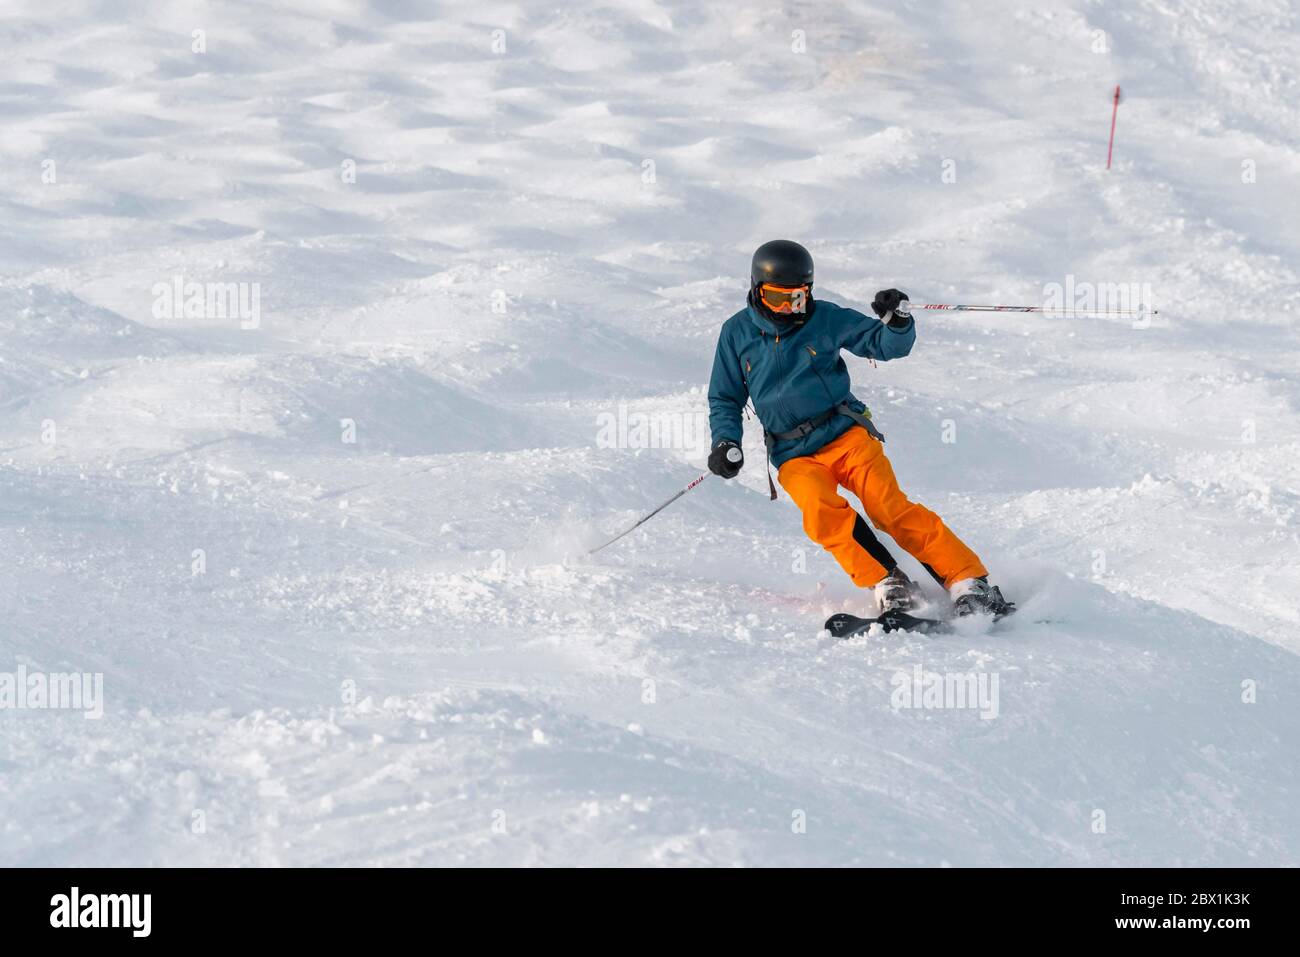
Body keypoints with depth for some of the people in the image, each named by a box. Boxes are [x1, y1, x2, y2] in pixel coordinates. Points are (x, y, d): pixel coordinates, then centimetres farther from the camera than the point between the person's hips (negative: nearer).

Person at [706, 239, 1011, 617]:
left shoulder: (825, 318, 3)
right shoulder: (736, 333, 6)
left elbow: (884, 344, 5)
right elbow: (725, 398, 15)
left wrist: (897, 322, -17)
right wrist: (725, 443, -2)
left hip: (845, 431, -1)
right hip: (794, 455, 1)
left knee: (891, 508, -19)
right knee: (823, 512, -30)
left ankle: (969, 583, -19)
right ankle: (889, 586, -29)